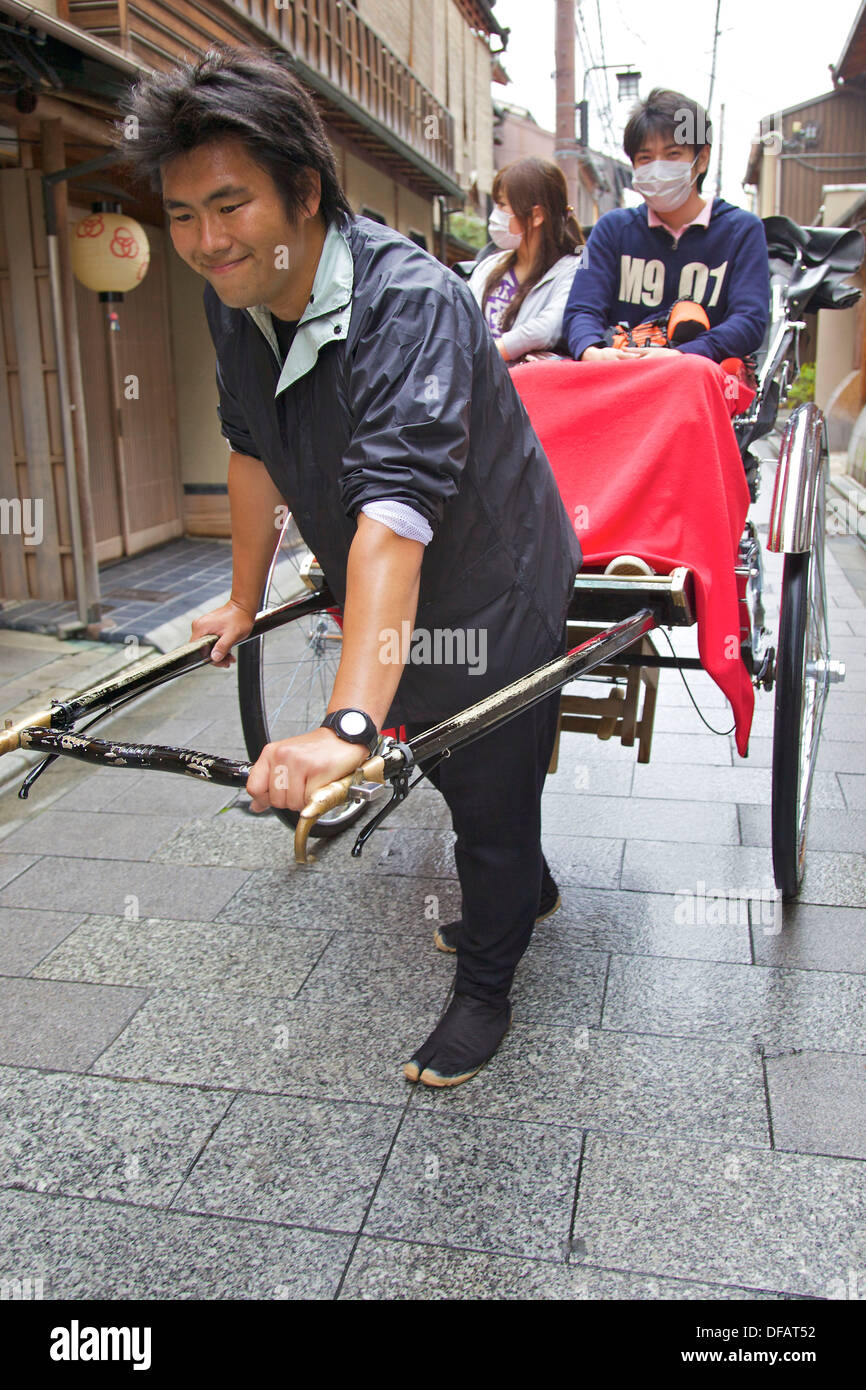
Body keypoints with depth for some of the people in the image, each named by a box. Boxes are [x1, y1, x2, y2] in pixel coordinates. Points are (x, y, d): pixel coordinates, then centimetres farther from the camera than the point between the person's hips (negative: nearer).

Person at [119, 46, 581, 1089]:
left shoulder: (411, 301, -33)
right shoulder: (230, 299, -9)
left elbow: (395, 508, -46)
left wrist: (348, 725, -56)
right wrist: (243, 603, 11)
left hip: (491, 593, -7)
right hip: (381, 604, 8)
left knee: (490, 797, 8)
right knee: (446, 768, 26)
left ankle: (483, 991, 33)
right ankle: (526, 887, 54)